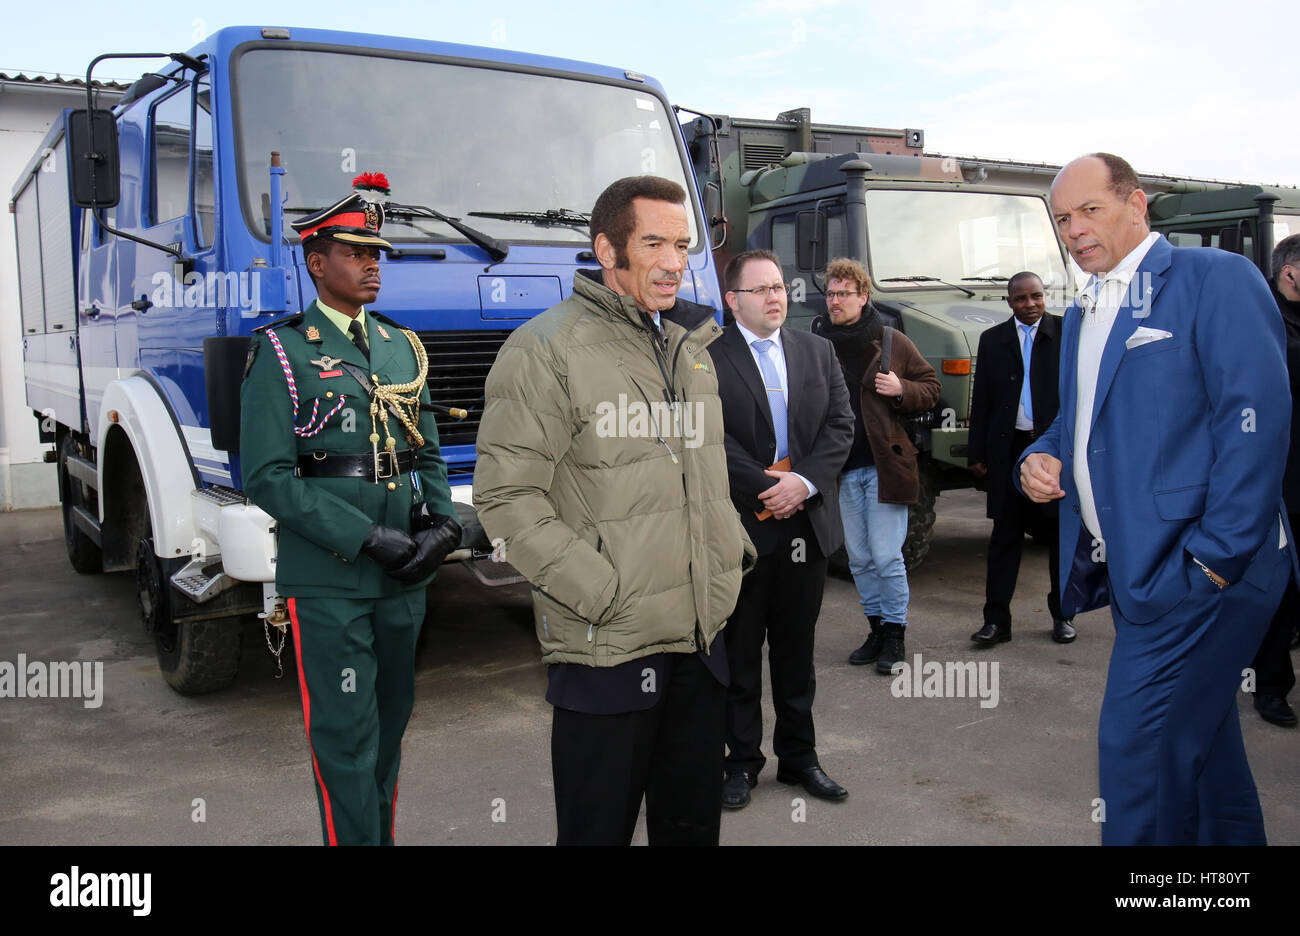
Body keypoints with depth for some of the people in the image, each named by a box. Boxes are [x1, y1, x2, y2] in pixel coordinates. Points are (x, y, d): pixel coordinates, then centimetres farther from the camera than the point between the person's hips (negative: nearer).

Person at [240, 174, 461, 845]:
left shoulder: (402, 348, 13)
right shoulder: (281, 353, -5)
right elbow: (269, 478, -12)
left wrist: (443, 521, -3)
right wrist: (366, 538, -18)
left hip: (403, 576, 6)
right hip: (327, 581, -6)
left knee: (391, 721, 16)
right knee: (345, 735, -1)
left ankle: (384, 833, 31)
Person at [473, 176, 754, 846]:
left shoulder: (690, 350, 15)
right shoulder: (546, 349, -11)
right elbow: (507, 496, -16)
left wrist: (730, 545, 10)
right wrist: (599, 591, -19)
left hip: (702, 639, 7)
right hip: (608, 651, -7)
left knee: (694, 823, 19)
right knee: (600, 828, 7)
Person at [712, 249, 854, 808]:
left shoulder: (817, 352, 11)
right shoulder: (708, 358, -5)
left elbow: (840, 424, 4)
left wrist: (804, 482, -10)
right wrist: (767, 490, -14)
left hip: (807, 523, 4)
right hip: (741, 526, -4)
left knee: (796, 648, 14)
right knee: (739, 651, 8)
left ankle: (798, 755, 27)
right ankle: (742, 760, 21)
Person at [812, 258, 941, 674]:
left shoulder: (893, 343, 0)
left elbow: (931, 389, 8)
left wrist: (901, 390, -13)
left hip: (885, 465, -3)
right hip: (842, 468, 3)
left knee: (886, 556, -4)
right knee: (859, 559, 10)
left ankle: (895, 636, 10)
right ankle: (877, 630, 24)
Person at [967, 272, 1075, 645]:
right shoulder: (992, 340, 9)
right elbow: (981, 401, 8)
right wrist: (977, 454, 3)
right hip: (1009, 449, 1)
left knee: (1062, 533, 9)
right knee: (1005, 535, 4)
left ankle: (1062, 614, 22)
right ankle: (997, 619, 9)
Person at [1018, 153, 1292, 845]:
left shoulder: (1216, 279, -8)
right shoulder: (1080, 316, 17)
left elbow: (1257, 419, -16)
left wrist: (1217, 557, -21)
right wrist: (1040, 459, 3)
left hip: (1194, 570, -8)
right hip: (1131, 569, 8)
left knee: (1137, 742, -9)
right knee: (1199, 735, 21)